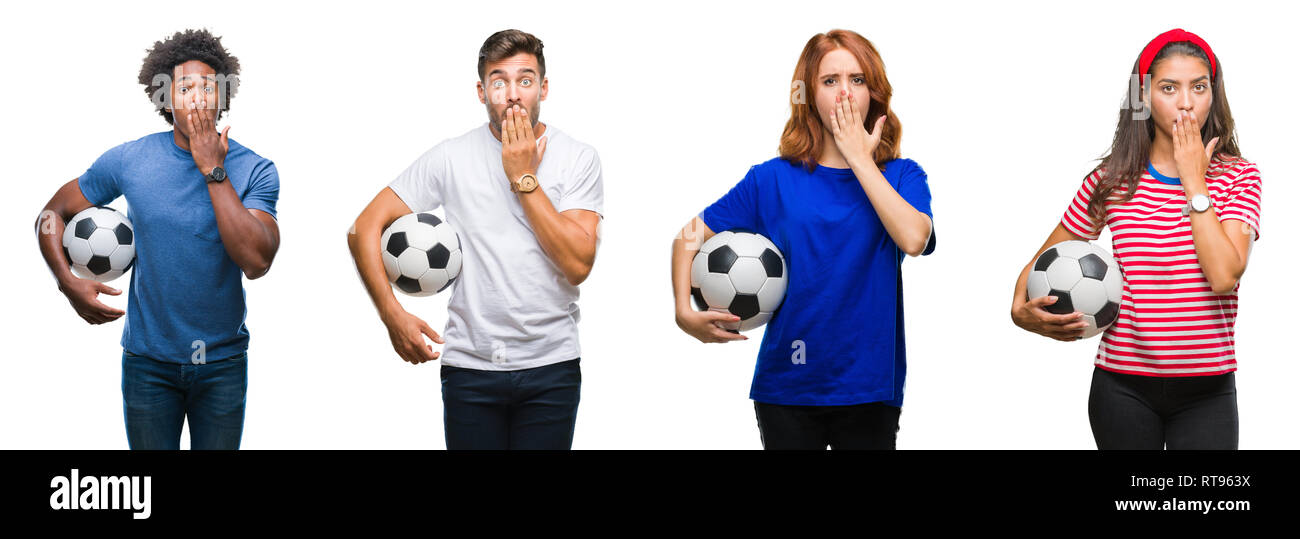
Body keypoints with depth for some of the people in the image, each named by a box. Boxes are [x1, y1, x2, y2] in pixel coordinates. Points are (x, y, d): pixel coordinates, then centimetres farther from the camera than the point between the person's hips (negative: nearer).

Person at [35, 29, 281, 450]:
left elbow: (256, 262, -25)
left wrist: (213, 170, -24)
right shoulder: (128, 160, -6)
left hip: (223, 364, -1)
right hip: (148, 361, 1)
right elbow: (52, 215, 7)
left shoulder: (254, 170, -10)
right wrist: (68, 282, -9)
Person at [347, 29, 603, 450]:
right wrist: (393, 315, -7)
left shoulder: (578, 159, -1)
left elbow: (578, 265, -13)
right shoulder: (452, 157, 0)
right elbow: (364, 229, 1)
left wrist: (524, 178, -12)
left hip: (551, 367, 0)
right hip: (470, 365, 0)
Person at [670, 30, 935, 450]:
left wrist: (859, 159, -12)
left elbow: (914, 239, -19)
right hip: (786, 387, 0)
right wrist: (684, 311, -10)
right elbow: (689, 237, 6)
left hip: (869, 386, 0)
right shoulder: (773, 179, 1)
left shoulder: (901, 176, 1)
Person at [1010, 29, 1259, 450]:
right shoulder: (1112, 181, 1)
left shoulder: (1238, 177, -1)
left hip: (1206, 389, -1)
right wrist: (1021, 310, -10)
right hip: (1123, 386, 1)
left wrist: (1194, 182, -12)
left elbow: (1224, 276, -17)